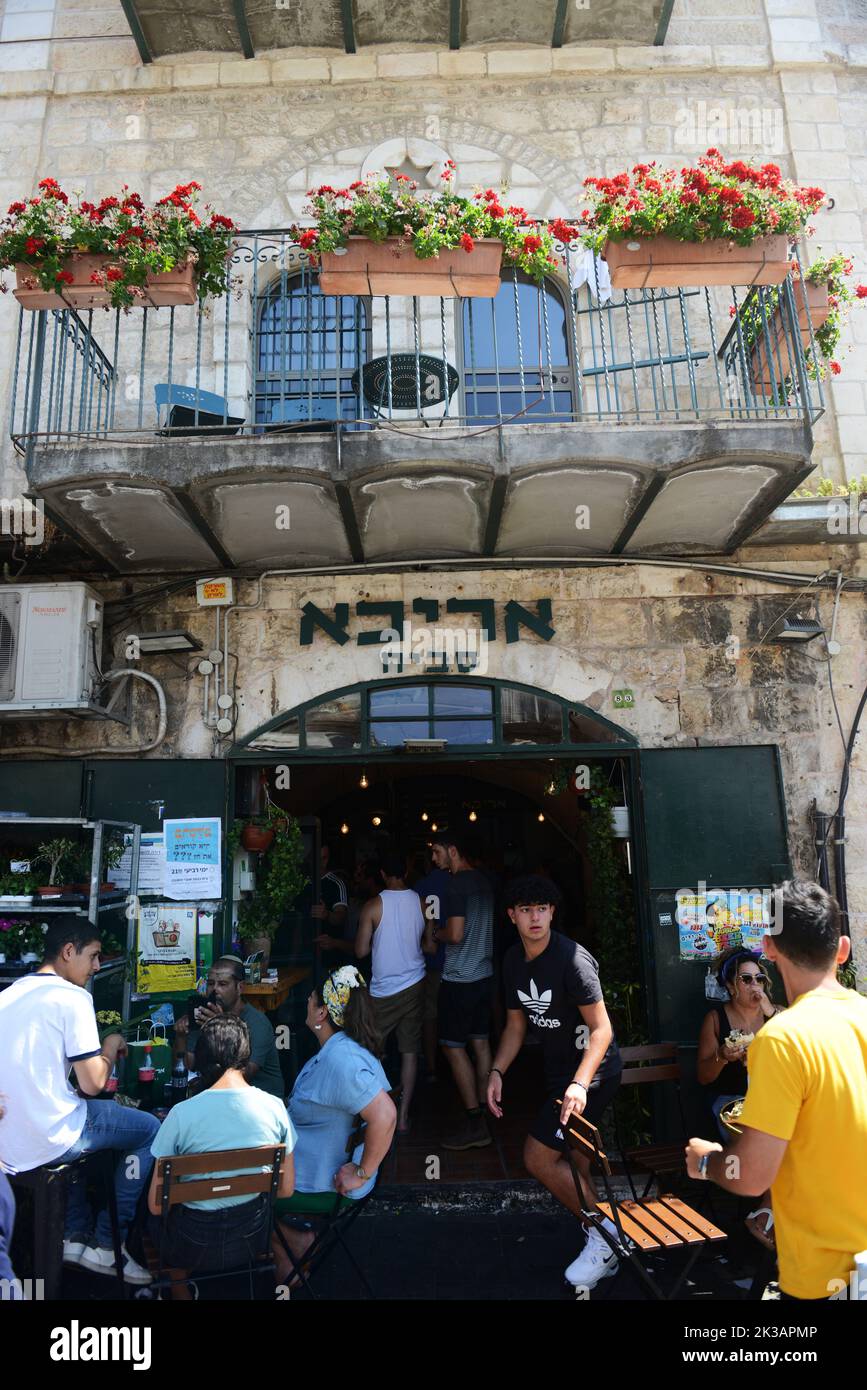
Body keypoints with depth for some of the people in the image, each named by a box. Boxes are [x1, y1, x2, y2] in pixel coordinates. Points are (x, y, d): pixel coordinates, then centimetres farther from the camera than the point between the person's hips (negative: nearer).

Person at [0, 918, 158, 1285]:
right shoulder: (73, 997, -14)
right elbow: (93, 1084, -15)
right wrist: (111, 1047, 4)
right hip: (47, 1141, -8)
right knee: (150, 1129, 12)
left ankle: (75, 1235, 31)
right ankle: (107, 1245, 16)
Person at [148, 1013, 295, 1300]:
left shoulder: (182, 1114, -22)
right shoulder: (275, 1107, -14)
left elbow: (156, 1205, -13)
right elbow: (286, 1189, -2)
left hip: (195, 1245, -2)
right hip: (252, 1238, 2)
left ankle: (179, 1288, 31)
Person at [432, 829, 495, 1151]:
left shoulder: (457, 884, -17)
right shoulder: (483, 882, 11)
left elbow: (455, 933, -23)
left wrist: (436, 933, -4)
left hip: (459, 977, -9)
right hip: (484, 973, 9)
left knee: (453, 1047, -1)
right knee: (480, 1043, 12)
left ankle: (474, 1124, 2)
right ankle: (482, 1114, 20)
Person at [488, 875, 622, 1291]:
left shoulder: (571, 958, -23)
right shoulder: (514, 961, 1)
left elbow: (602, 1028, -23)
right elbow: (516, 1025, 9)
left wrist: (579, 1084, -34)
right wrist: (496, 1072, -3)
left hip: (591, 1073, -8)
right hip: (558, 1071, 8)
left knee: (538, 1158, -8)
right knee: (573, 1170, 17)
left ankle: (602, 1232, 11)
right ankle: (605, 1253, 36)